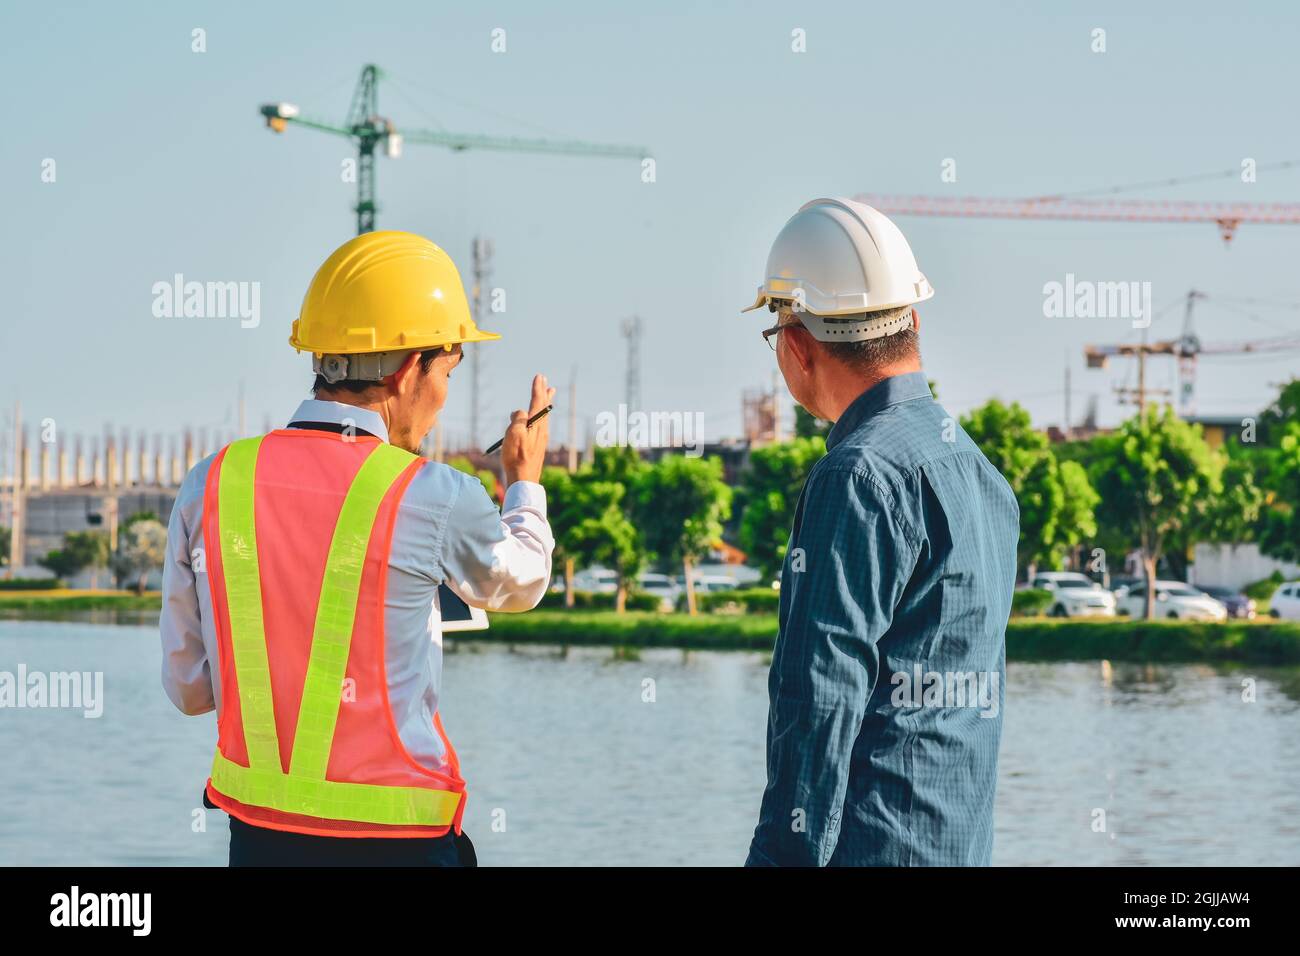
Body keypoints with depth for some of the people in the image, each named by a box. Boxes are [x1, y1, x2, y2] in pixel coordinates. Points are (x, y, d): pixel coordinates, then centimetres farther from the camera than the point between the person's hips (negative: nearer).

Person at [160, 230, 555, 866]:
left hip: (258, 835, 4)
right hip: (397, 840, -4)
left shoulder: (211, 487, -3)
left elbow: (188, 687, 3)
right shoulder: (435, 498, -12)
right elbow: (518, 583, 11)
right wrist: (525, 482, 30)